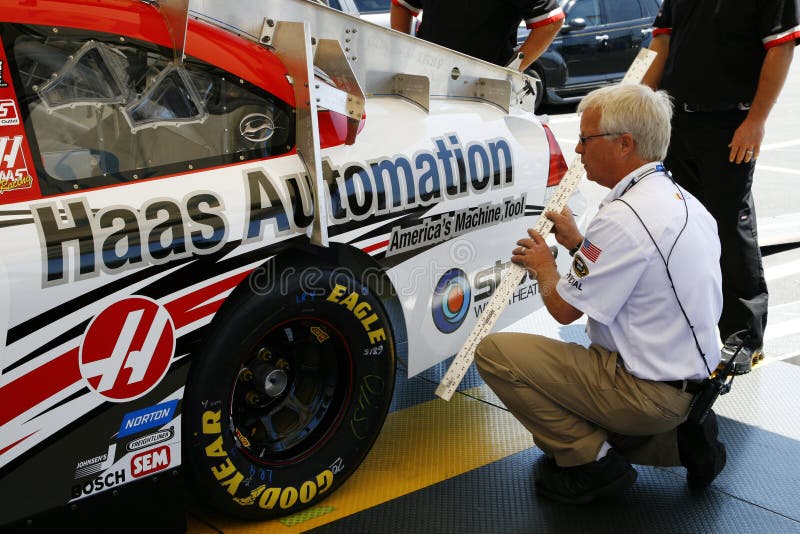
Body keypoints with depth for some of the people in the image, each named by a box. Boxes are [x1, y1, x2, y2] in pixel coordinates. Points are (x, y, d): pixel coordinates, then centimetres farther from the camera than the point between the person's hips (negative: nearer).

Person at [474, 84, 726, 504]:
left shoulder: (624, 216, -24)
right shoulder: (682, 202, 7)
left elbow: (564, 308, -17)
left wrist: (542, 265, 3)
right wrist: (578, 245, 16)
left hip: (646, 391, -10)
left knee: (493, 352, -12)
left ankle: (591, 462, -4)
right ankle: (680, 436, 13)